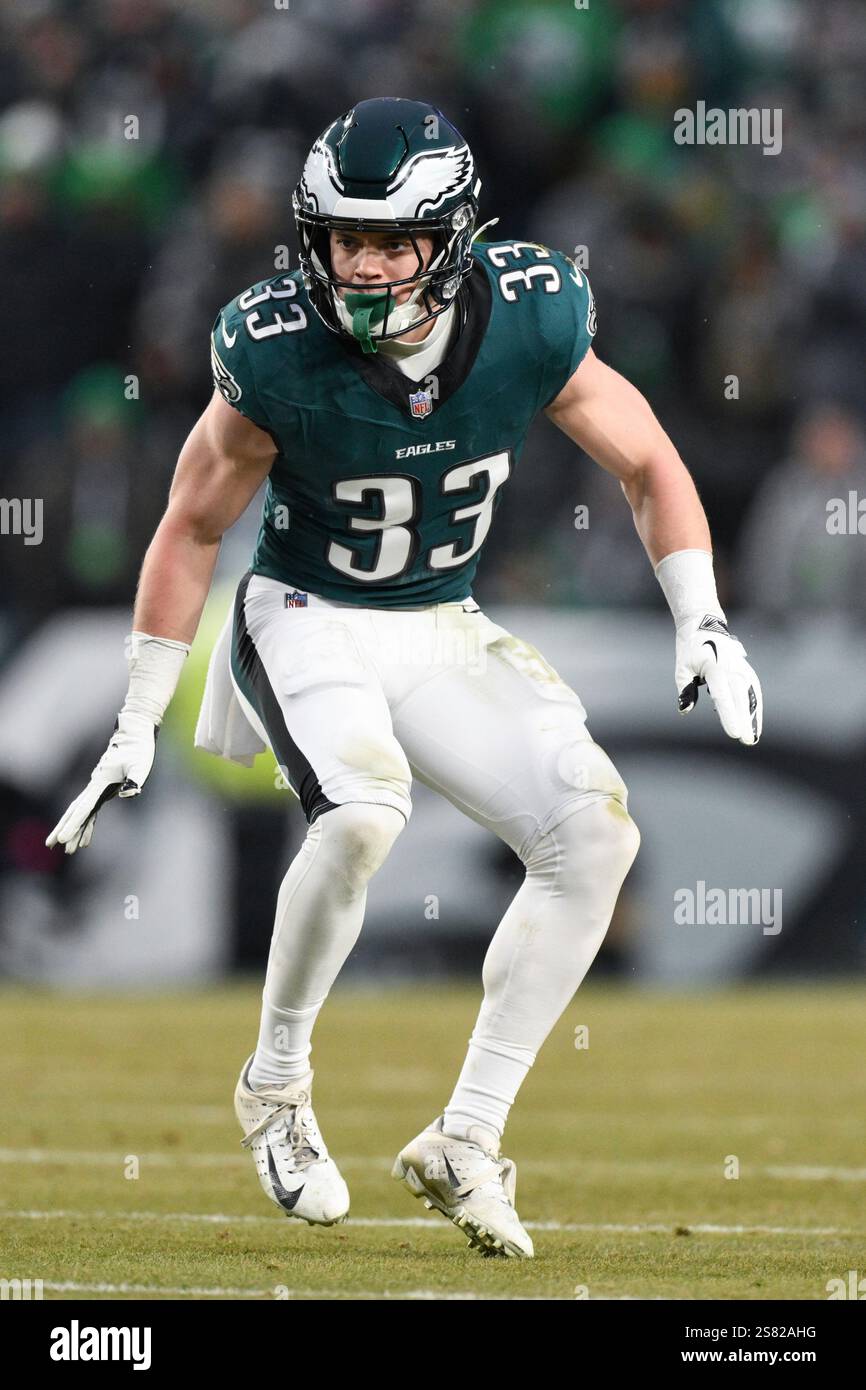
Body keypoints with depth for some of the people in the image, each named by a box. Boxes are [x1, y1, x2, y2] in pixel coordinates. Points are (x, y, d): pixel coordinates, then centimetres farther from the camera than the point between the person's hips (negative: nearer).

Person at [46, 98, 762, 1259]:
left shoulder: (531, 326, -16)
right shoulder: (279, 359, -21)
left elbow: (648, 465, 2)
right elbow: (192, 529, -6)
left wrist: (704, 624, -8)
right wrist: (137, 730, -2)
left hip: (443, 633, 4)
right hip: (307, 623, -4)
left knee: (596, 831, -14)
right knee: (364, 812, -33)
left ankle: (467, 1138, -6)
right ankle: (277, 1085, -9)